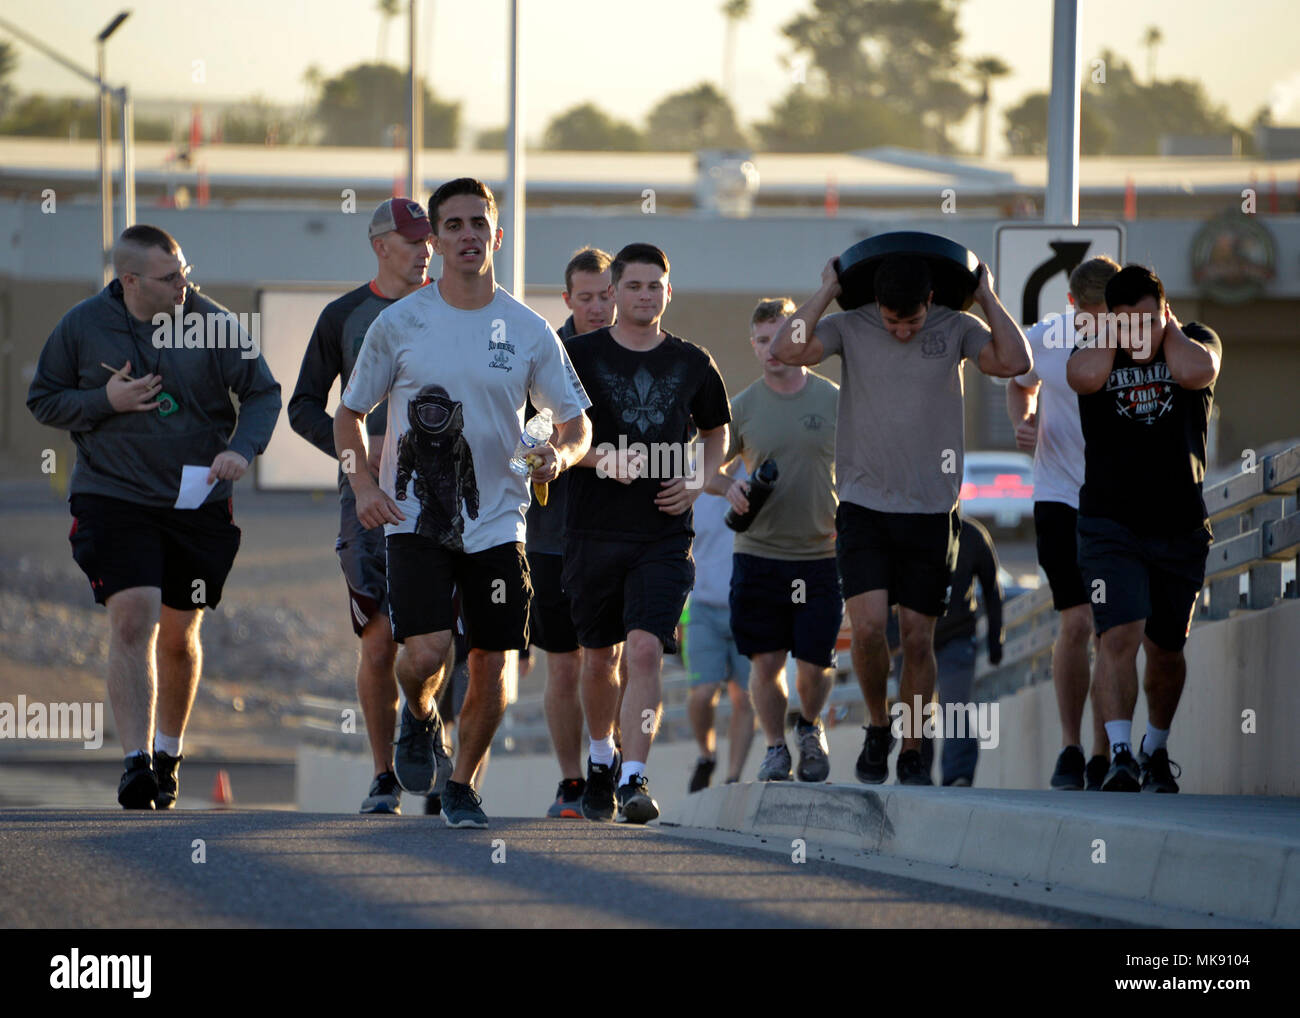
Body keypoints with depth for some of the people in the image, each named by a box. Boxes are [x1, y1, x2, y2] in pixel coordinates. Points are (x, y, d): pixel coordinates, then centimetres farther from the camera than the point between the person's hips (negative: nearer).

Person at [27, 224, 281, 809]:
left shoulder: (211, 323, -5)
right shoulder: (82, 327, -4)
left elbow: (262, 392, 1)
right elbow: (42, 401, 4)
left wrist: (241, 449, -18)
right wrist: (106, 400, -13)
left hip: (198, 499, 2)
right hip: (113, 497, -2)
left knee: (179, 635, 12)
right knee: (132, 620, -17)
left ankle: (169, 751, 33)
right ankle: (137, 765, -19)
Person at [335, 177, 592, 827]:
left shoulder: (528, 331, 3)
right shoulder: (398, 323, 0)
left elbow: (577, 424, 8)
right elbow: (348, 414, 9)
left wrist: (561, 454, -16)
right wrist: (363, 487, -7)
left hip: (496, 522, 2)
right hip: (414, 521, -2)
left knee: (491, 666, 1)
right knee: (425, 652, -19)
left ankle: (462, 785, 23)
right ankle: (419, 719, 16)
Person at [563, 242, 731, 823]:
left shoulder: (692, 364, 7)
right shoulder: (581, 355, 1)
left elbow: (717, 435, 19)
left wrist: (697, 482, 0)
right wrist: (602, 458, -18)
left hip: (665, 535, 0)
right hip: (595, 530, 0)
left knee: (646, 649, -16)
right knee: (598, 658, 11)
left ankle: (633, 779, -18)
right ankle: (601, 759, 36)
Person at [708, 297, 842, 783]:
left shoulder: (834, 401, 1)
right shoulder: (743, 407, 2)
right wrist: (729, 487, -11)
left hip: (820, 556, -1)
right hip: (759, 555, 1)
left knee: (814, 662, -2)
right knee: (766, 661, 0)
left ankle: (810, 726, 28)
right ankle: (775, 748, 19)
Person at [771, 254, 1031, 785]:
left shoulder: (955, 329, 2)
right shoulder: (851, 328, 0)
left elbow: (1015, 362, -10)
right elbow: (786, 349, -13)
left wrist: (987, 298, -7)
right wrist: (826, 291, -10)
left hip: (931, 508, 1)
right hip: (864, 506, -1)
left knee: (917, 636, 2)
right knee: (867, 626, -14)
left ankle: (912, 753, 15)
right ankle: (877, 726, 12)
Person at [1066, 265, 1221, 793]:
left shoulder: (1195, 340, 2)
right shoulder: (1096, 350, 0)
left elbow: (1196, 372, -22)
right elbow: (1084, 377, -24)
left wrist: (1167, 329, -8)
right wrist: (1117, 332, -10)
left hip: (1182, 528, 2)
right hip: (1111, 526, -2)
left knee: (1166, 649, 14)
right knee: (1119, 636, -19)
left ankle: (1156, 748, 35)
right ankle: (1120, 754, -26)